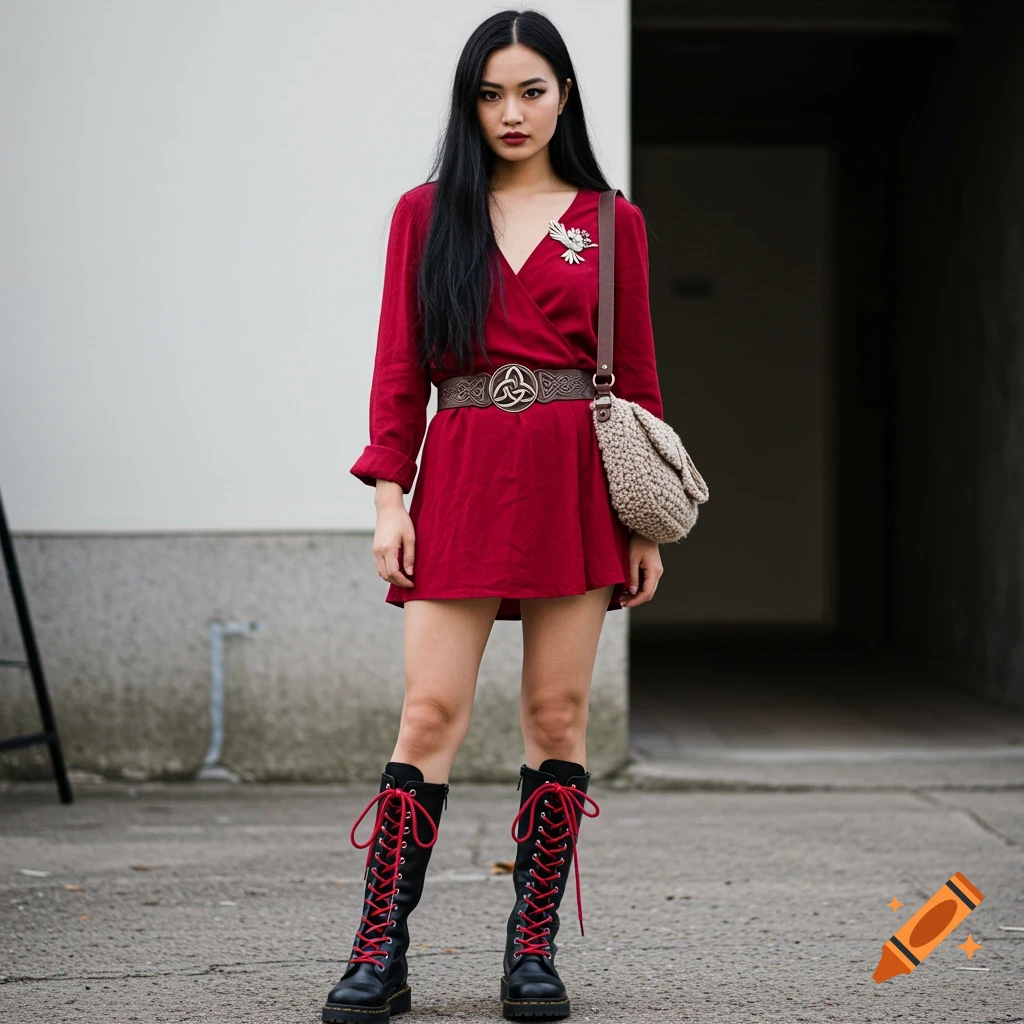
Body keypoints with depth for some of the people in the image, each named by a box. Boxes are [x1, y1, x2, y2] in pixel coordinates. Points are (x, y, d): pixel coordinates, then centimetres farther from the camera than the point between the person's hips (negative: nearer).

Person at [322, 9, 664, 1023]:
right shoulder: (425, 214, 10)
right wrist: (389, 497, -3)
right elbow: (399, 367, 7)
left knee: (558, 712, 1)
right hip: (461, 475, 0)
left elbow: (638, 375, 9)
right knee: (431, 711, -7)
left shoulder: (610, 223, 9)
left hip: (576, 479, 0)